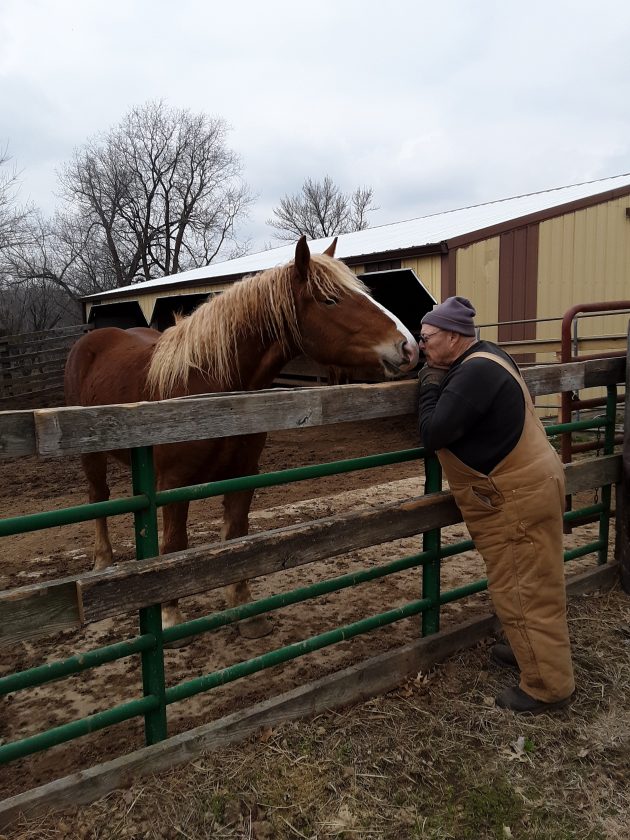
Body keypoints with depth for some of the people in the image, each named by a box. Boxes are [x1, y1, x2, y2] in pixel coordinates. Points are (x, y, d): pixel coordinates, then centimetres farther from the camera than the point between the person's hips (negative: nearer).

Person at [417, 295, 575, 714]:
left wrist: (431, 386, -12)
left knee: (525, 590, 0)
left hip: (519, 497, -11)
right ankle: (534, 648, 41)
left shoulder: (474, 373, -24)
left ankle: (548, 686, 14)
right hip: (523, 486, 11)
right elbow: (452, 425, 19)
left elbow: (432, 435, -25)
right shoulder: (482, 358, 9)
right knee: (530, 584, 23)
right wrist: (438, 383, 7)